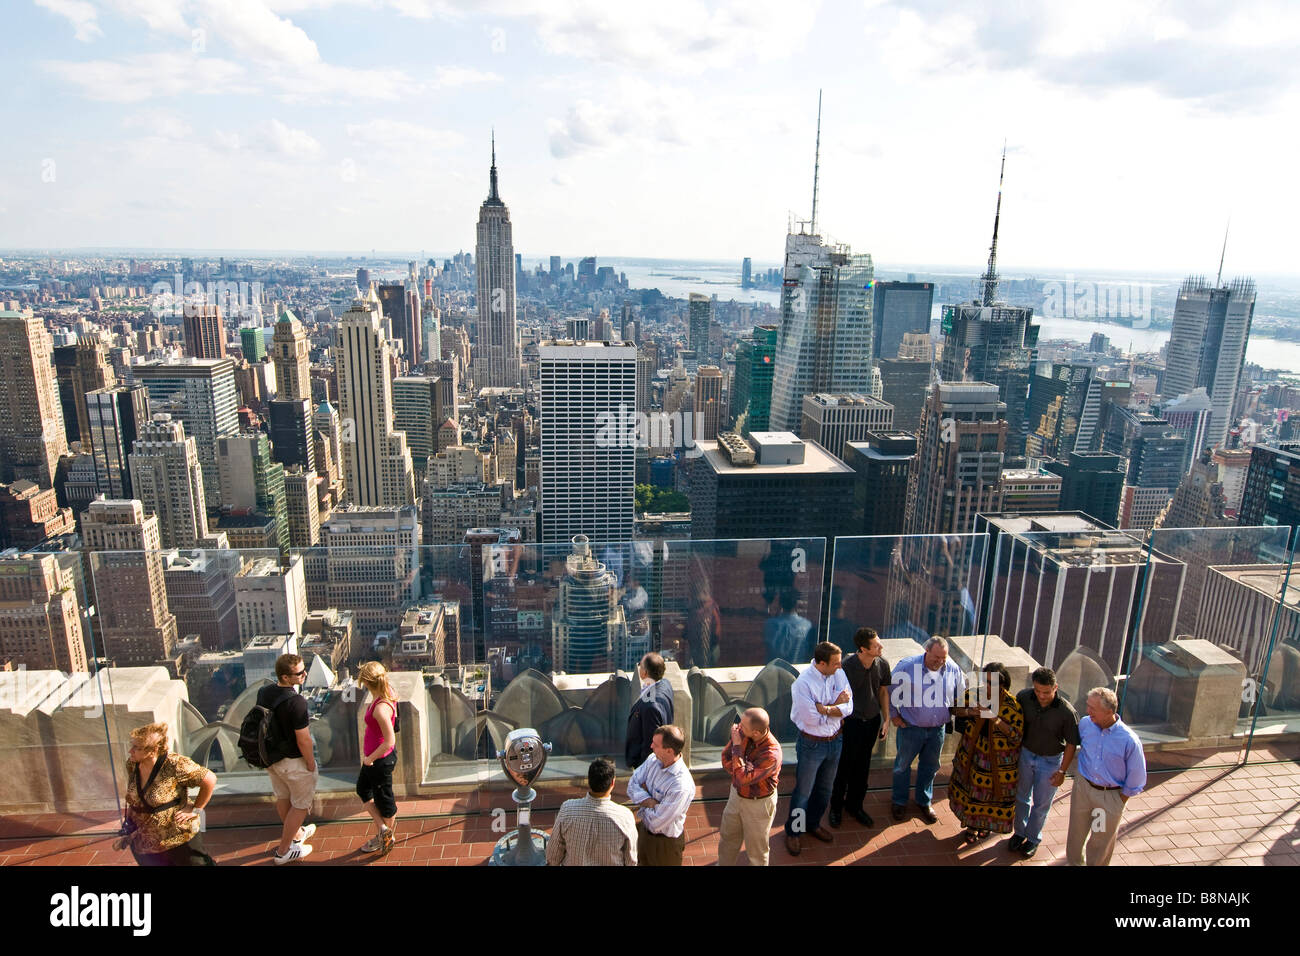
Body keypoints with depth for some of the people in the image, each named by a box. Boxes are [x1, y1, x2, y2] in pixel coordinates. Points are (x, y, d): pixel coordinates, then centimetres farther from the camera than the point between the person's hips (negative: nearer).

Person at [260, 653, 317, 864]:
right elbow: (303, 740, -26)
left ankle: (295, 834, 49)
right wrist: (311, 763, -10)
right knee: (301, 804, 14)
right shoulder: (296, 702, -32)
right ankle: (284, 851, 25)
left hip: (270, 757, 8)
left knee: (283, 798, 26)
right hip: (293, 762, -8)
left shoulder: (264, 693, -8)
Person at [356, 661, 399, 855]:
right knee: (362, 788, 26)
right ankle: (382, 829, 38)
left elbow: (389, 742, -32)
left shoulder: (381, 708, -35)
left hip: (380, 759, -9)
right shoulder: (387, 691, -10)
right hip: (373, 756, 9)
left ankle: (388, 836, 36)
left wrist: (370, 759, -17)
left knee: (383, 798, 13)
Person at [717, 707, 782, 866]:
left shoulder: (771, 754, -36)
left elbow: (743, 778, -33)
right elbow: (725, 758, -5)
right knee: (728, 836, 27)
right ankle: (723, 864, 51)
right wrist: (741, 771, -22)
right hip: (736, 793, 6)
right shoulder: (742, 731, -19)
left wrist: (737, 746, -32)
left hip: (758, 803, -6)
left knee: (756, 848, 16)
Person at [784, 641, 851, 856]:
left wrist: (824, 708, -26)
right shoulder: (803, 684, -26)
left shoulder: (839, 674, -9)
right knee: (803, 792, 10)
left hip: (835, 741, 6)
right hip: (812, 745, -6)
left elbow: (848, 707, -12)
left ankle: (813, 824, 46)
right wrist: (836, 706, -17)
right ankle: (793, 832, 31)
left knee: (824, 789, 23)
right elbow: (812, 719, -26)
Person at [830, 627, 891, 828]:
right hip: (850, 722, -4)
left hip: (872, 721, 4)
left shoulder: (882, 664, -9)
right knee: (844, 766, 8)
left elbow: (883, 692, 5)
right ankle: (836, 807, 29)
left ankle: (855, 805, 36)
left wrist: (886, 720, 6)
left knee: (862, 767, 17)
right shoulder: (848, 666, -23)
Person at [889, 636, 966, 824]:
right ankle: (899, 801, 32)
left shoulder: (953, 670, -8)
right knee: (902, 764, 11)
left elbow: (960, 696, 11)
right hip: (911, 727, -3)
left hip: (937, 729, 3)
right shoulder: (906, 666, -19)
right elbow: (891, 691, -6)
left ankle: (924, 801, 40)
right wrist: (894, 715, -5)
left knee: (930, 766, 19)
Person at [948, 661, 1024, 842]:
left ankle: (988, 824, 43)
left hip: (998, 758, -3)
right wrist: (969, 711, -21)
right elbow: (957, 709, 2)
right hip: (973, 751, 3)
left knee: (992, 791, 14)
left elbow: (1017, 735, -21)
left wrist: (997, 720, -34)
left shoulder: (1012, 705, -21)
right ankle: (972, 824, 40)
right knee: (971, 787, 17)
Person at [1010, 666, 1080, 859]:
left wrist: (1062, 771, -9)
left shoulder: (1067, 712, -26)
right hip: (1025, 754, 2)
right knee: (1021, 797, 19)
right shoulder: (1024, 697, -19)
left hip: (1050, 761, -2)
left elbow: (1071, 744, -13)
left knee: (1041, 804, 15)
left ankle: (1033, 838, 37)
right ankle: (1019, 832, 40)